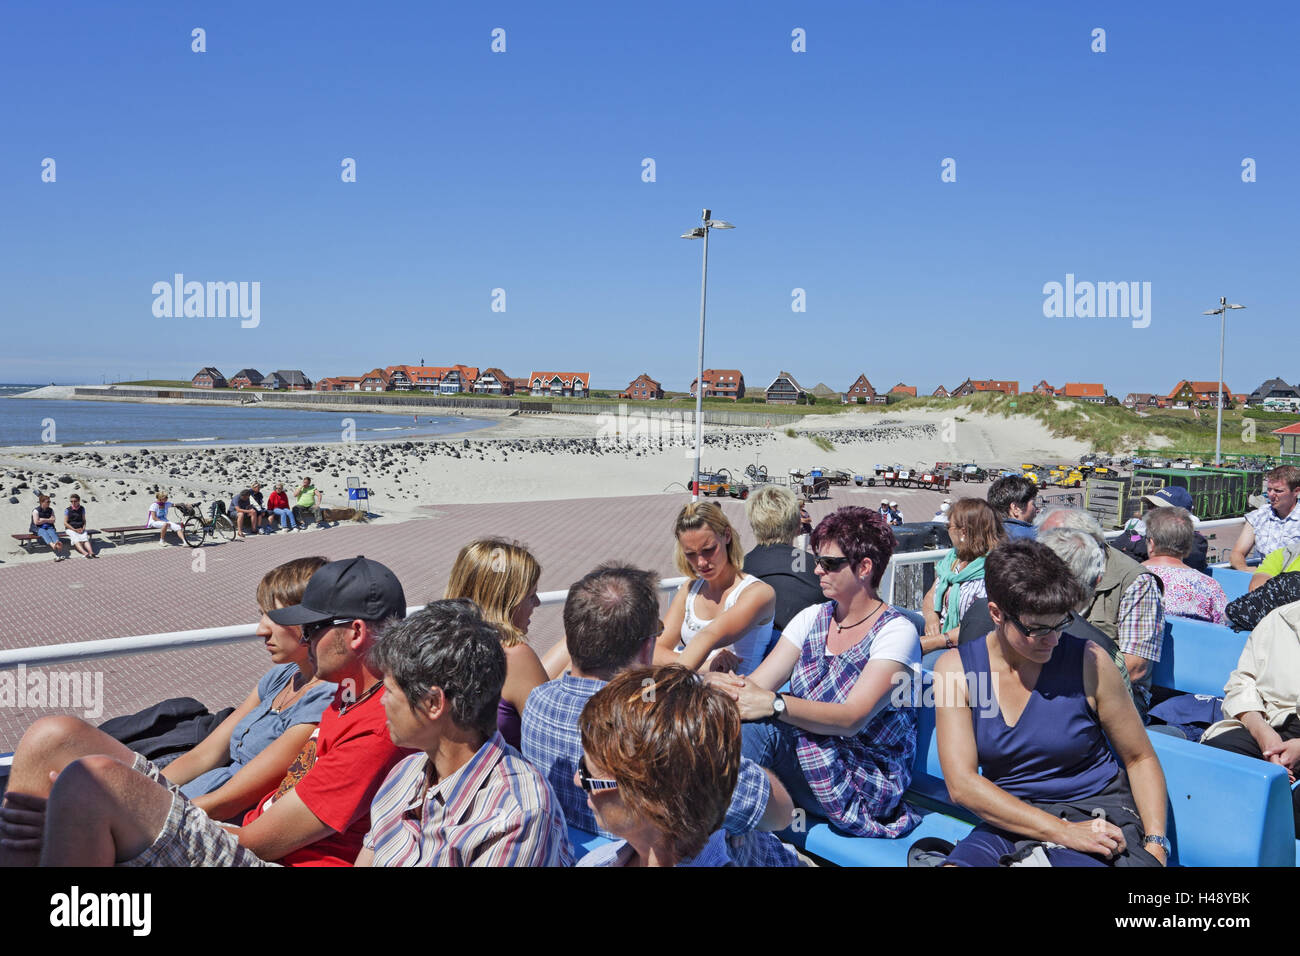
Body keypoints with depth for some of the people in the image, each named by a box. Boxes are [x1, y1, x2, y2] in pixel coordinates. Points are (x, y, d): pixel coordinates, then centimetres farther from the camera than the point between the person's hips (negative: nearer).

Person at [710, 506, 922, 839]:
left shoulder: (896, 632, -11)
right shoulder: (812, 618, 8)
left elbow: (852, 718, -24)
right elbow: (756, 684, -2)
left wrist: (774, 704, -38)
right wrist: (724, 685, -26)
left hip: (870, 786, -5)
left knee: (758, 726, -30)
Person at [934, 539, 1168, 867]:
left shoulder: (1088, 662, -6)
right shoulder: (956, 667, -5)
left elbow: (1140, 759, 6)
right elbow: (962, 784, -11)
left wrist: (1156, 843, -8)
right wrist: (1063, 831, -18)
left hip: (1097, 813, -1)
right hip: (1010, 822, 2)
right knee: (955, 863, -28)